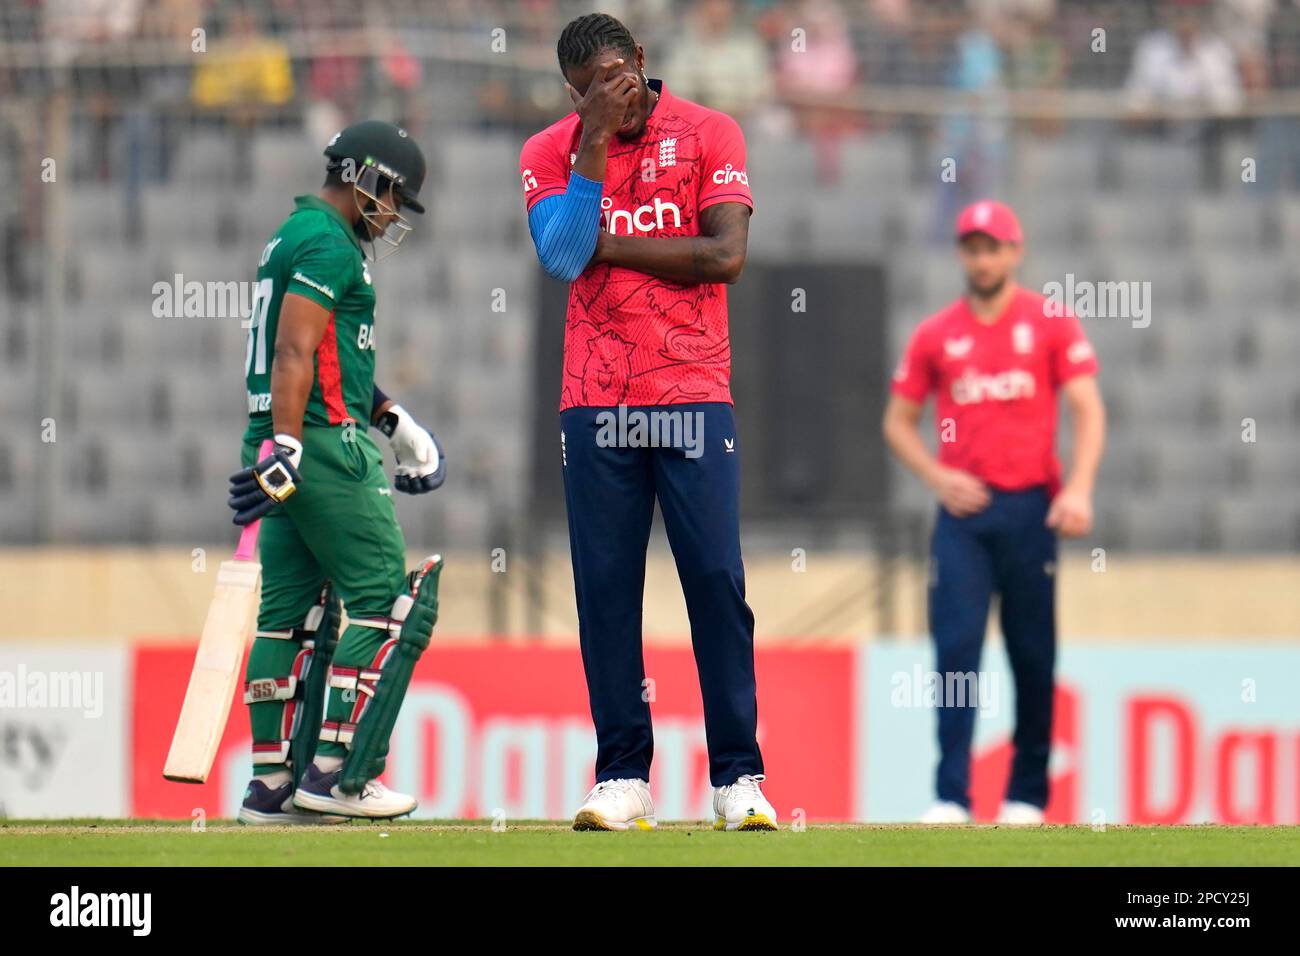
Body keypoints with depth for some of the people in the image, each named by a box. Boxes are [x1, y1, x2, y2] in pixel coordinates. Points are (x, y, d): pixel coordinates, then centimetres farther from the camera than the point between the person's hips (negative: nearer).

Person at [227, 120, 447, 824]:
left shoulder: (293, 237, 22)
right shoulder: (329, 244, -10)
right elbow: (295, 354, -20)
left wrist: (389, 418, 35)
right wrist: (286, 445, -27)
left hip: (286, 447, 10)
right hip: (324, 443, -10)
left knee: (289, 610, 10)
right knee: (384, 598, -7)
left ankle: (272, 785, 9)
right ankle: (337, 772, -12)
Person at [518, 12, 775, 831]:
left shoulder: (709, 134, 2)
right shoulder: (552, 153, 7)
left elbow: (726, 255, -9)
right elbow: (561, 256, -9)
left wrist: (605, 245, -7)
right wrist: (594, 144, -12)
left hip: (693, 397, -2)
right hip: (595, 399, 2)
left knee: (717, 582, -6)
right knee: (605, 588, -1)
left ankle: (739, 779, -3)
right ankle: (623, 779, 2)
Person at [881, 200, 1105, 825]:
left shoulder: (1051, 323, 4)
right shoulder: (935, 334, 9)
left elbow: (1087, 409, -1)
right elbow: (898, 423, 14)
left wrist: (1079, 488, -15)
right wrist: (937, 477, -3)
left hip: (1030, 508, -1)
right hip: (962, 509, 1)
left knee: (1032, 652, 3)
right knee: (956, 647, -8)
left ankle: (1027, 794, 11)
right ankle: (951, 797, -11)